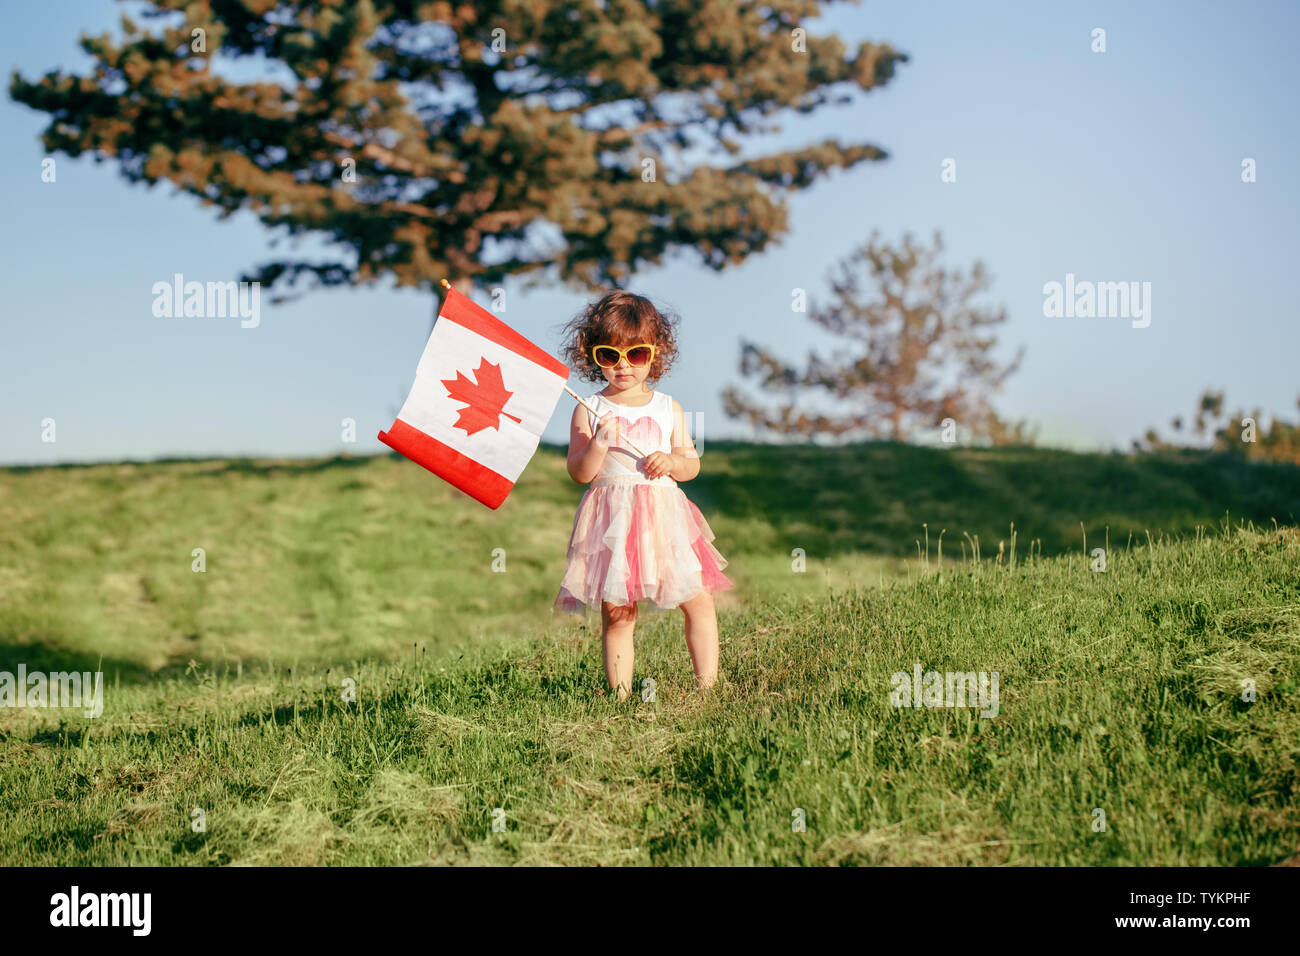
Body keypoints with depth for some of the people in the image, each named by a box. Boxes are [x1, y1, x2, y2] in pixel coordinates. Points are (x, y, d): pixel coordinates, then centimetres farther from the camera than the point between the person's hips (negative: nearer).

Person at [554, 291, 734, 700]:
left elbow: (692, 464, 14)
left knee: (699, 601, 1)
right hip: (613, 521, -2)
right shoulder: (589, 411, 2)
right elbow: (578, 473, -2)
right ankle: (621, 695, 6)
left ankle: (707, 685, 11)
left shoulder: (669, 409, 9)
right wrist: (598, 444, -18)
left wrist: (672, 462, -7)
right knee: (616, 614, -1)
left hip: (663, 516, 2)